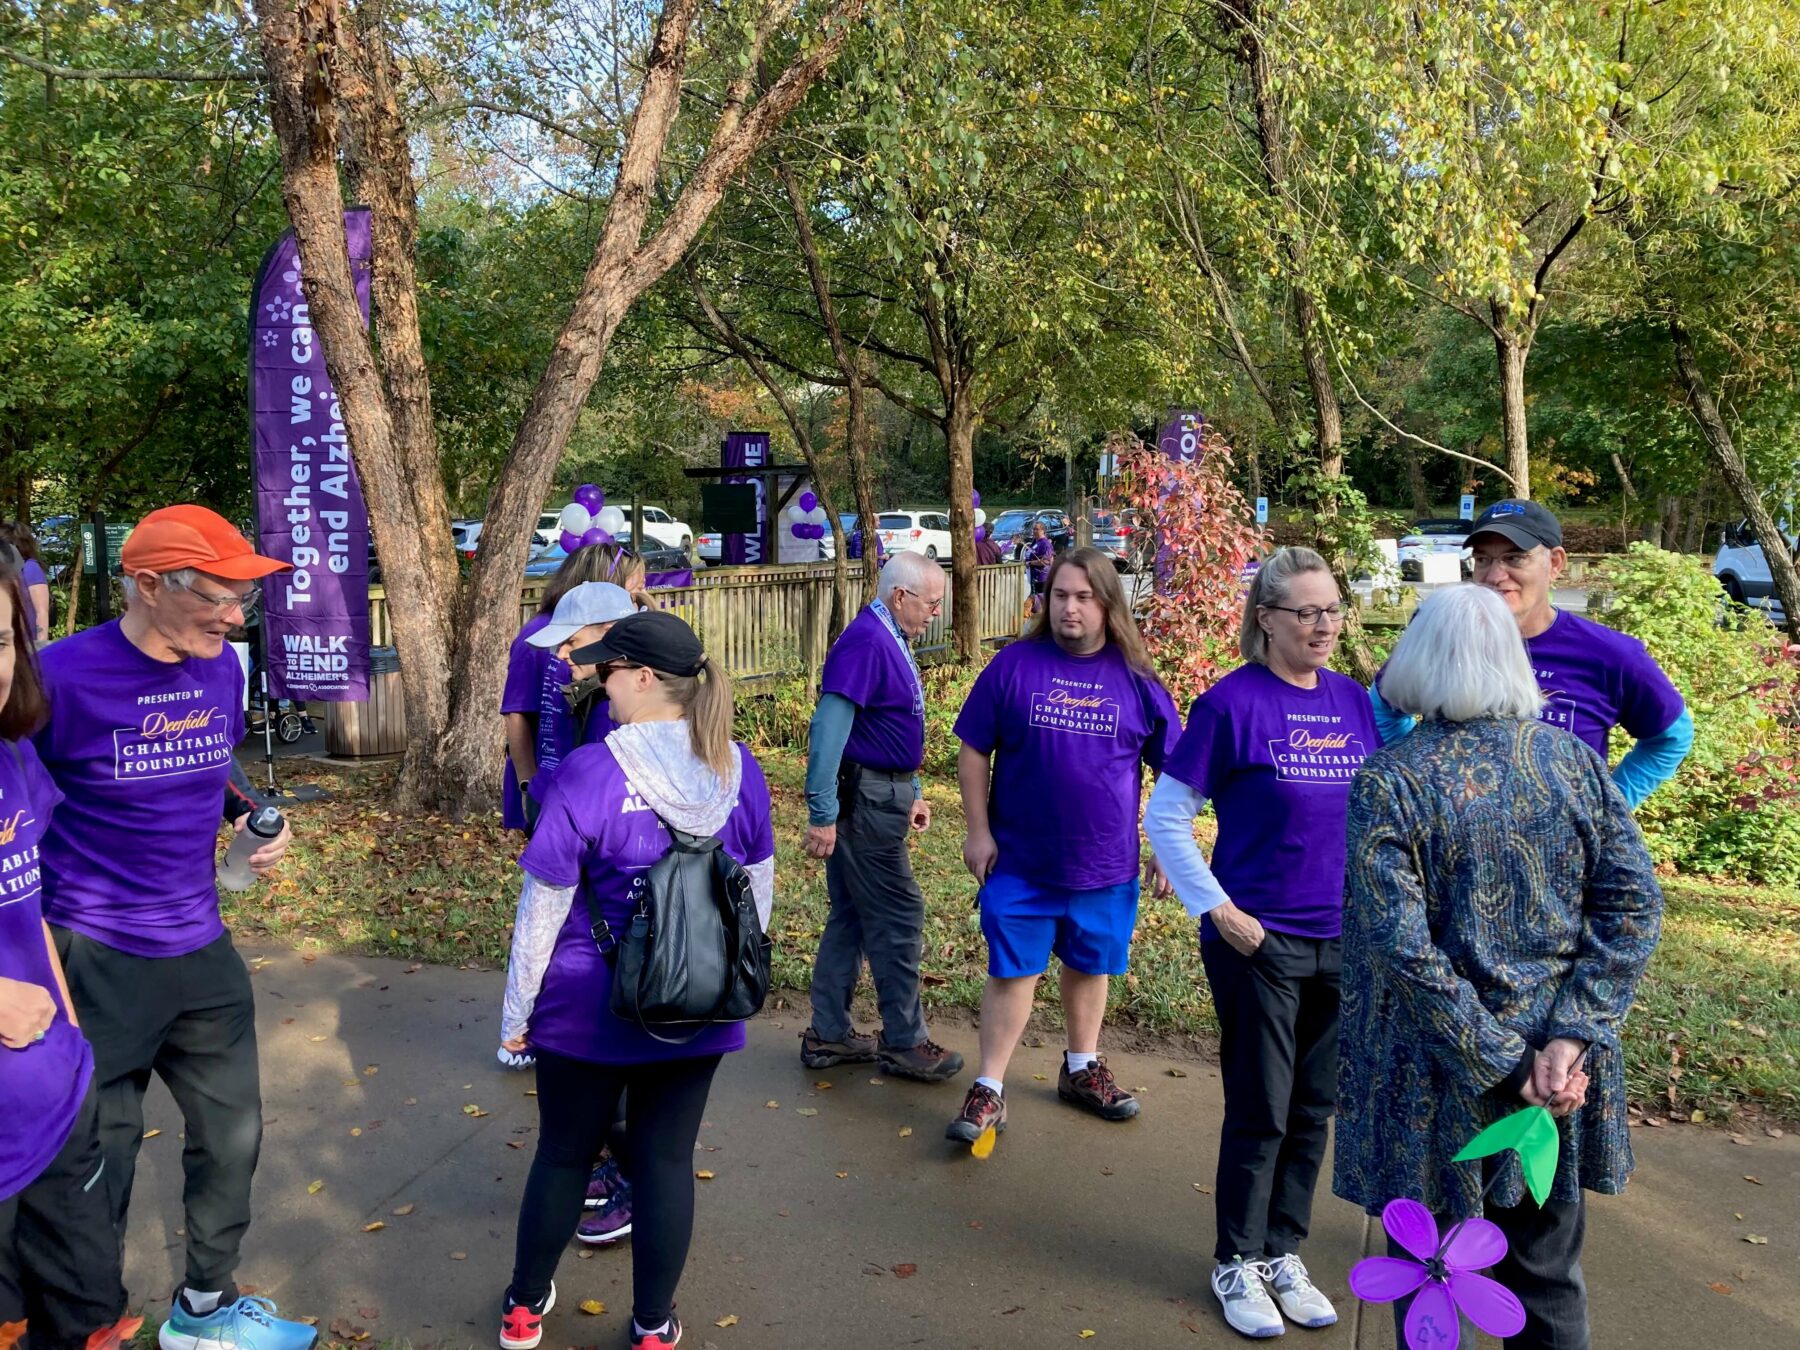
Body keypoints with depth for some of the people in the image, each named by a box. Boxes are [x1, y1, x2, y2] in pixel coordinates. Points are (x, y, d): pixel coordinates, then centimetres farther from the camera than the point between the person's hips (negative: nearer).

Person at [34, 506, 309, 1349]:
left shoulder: (220, 667, -1)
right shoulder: (64, 674, -20)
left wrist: (259, 814, -3)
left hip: (202, 948, 6)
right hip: (98, 960, -6)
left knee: (232, 1134, 18)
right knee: (97, 1166, 10)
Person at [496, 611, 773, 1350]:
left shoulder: (589, 772, -19)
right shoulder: (738, 768, -5)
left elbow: (543, 907, -13)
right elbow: (759, 886, 6)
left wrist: (516, 1010, -1)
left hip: (589, 1007, -2)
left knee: (563, 1154, 17)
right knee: (666, 1159, 14)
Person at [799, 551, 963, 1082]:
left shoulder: (890, 641, 13)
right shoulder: (865, 642, -19)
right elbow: (829, 728, -25)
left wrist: (911, 791, 22)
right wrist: (822, 813, -26)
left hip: (880, 795, 10)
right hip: (862, 798, -10)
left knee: (852, 916, 15)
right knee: (898, 916, -1)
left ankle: (828, 1034, 24)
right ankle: (903, 1042, 11)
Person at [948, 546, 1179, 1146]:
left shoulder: (1136, 679, -2)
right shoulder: (1014, 665, -6)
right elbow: (973, 752, -1)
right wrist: (978, 831, -4)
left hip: (1106, 864, 2)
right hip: (1019, 863, -2)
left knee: (1089, 967, 17)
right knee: (1011, 972, 3)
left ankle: (1082, 1069, 37)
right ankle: (989, 1090, 14)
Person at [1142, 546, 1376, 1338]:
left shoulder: (1355, 701, 4)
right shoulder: (1232, 703, -12)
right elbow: (1165, 816, -9)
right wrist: (1218, 909, -13)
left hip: (1343, 944, 5)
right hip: (1259, 941, -5)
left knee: (1313, 1111, 15)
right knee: (1259, 1114, 6)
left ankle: (1284, 1257, 33)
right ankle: (1237, 1265, 25)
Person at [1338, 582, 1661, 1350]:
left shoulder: (1388, 781, -14)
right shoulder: (1577, 762, -1)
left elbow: (1399, 943, -20)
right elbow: (1635, 910, -5)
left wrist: (1507, 1065, -14)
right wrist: (1570, 1039, -10)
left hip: (1437, 1085, -4)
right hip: (1562, 1078, 4)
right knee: (1549, 1283, 22)